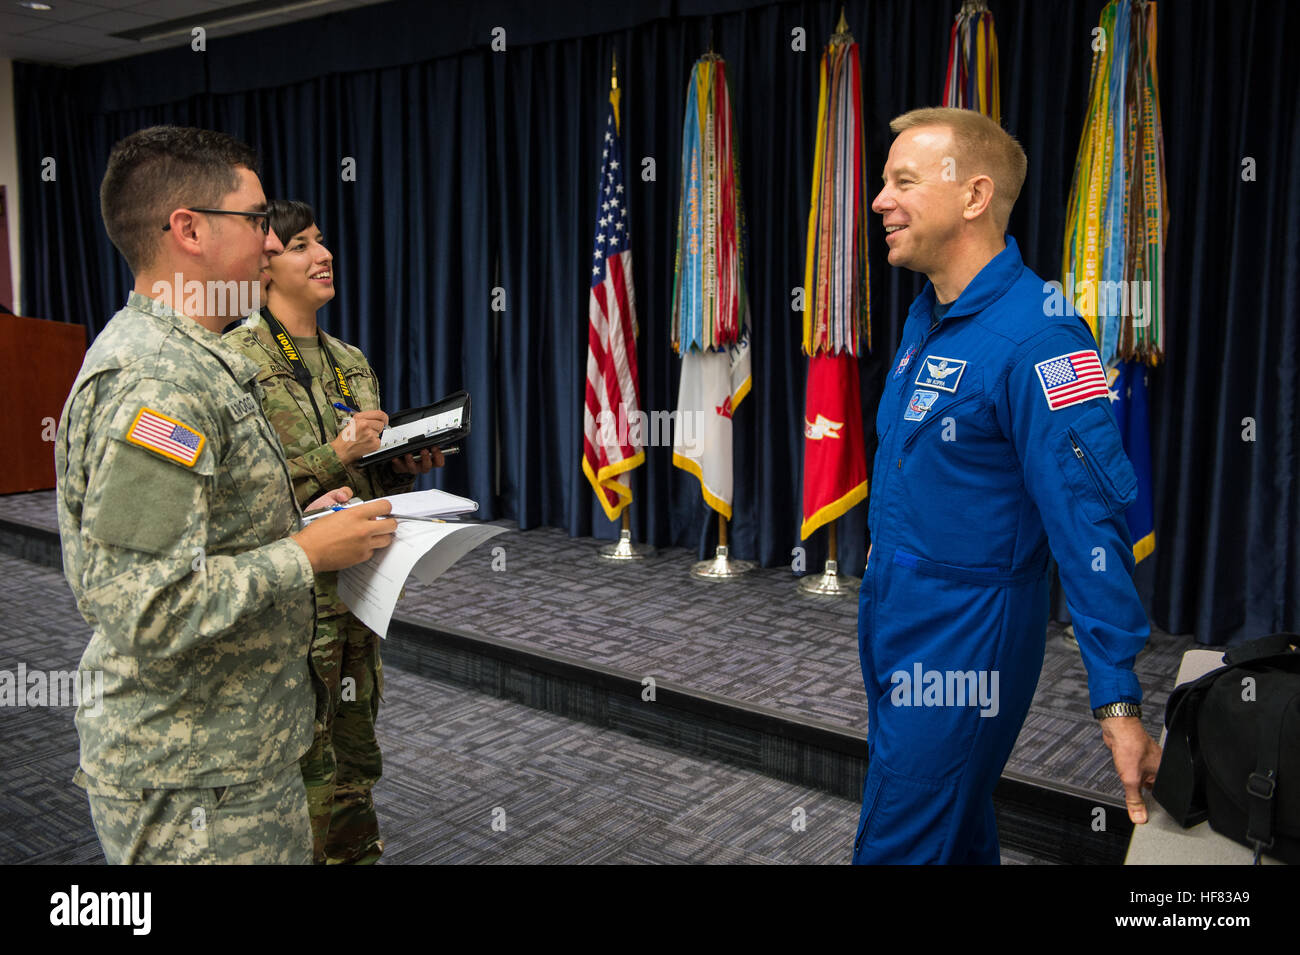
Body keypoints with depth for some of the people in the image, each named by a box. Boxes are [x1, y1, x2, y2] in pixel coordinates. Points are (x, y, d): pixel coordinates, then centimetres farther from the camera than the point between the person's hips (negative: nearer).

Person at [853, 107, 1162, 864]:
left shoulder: (1035, 337, -22)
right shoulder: (925, 318, 7)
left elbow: (1089, 523, -25)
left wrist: (1120, 702, -24)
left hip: (963, 643, -8)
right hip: (891, 617, 8)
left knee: (899, 843, 3)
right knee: (955, 829, 23)